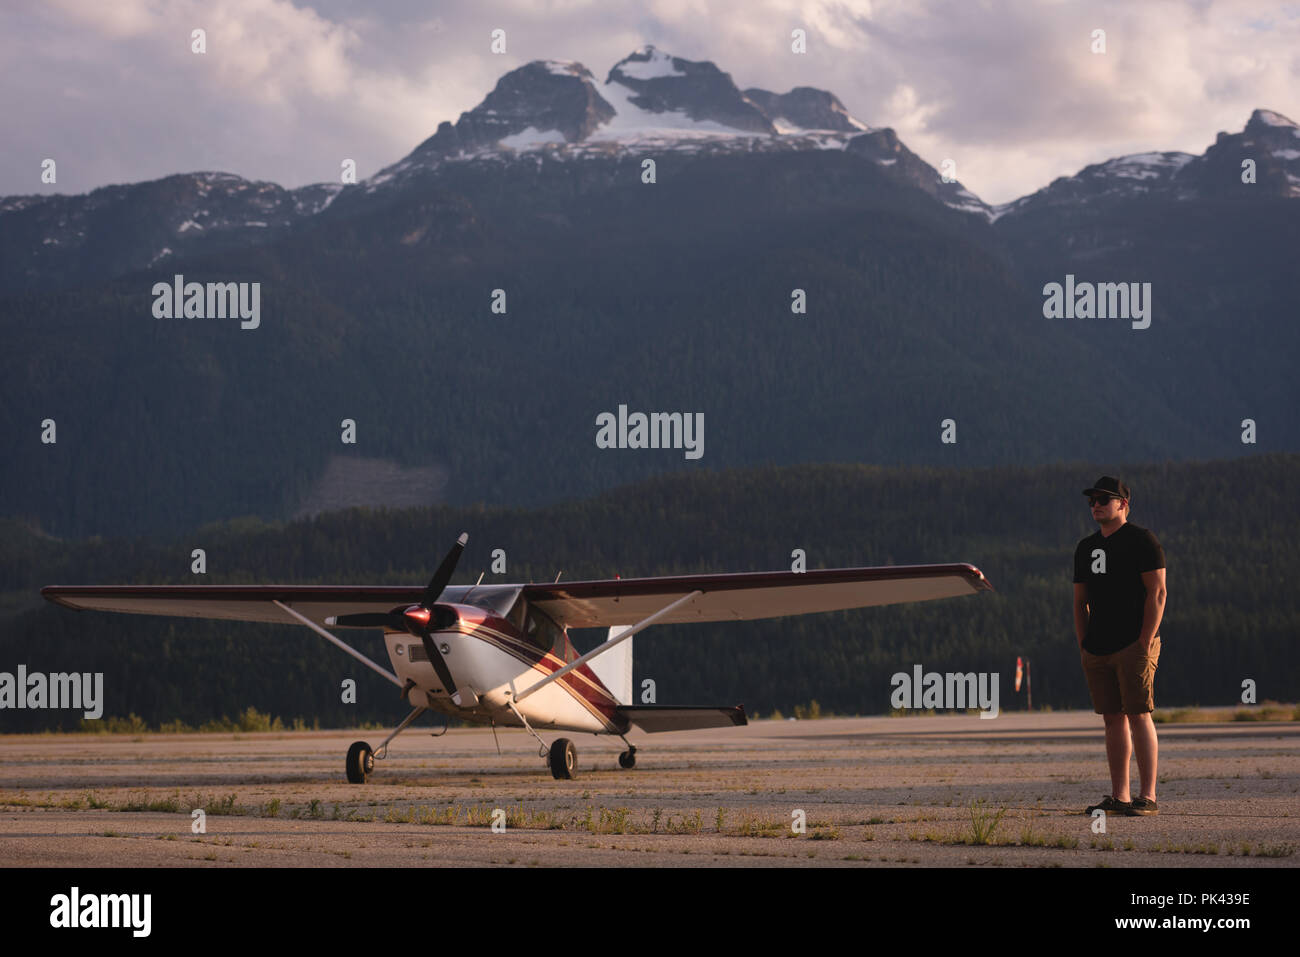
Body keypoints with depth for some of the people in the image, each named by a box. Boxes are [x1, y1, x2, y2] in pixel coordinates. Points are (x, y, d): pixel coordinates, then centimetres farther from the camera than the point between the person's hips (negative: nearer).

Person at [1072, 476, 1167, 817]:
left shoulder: (1141, 540, -3)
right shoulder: (1086, 548, 17)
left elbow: (1157, 593, -8)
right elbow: (1080, 601, 21)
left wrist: (1146, 641, -15)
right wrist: (1083, 645, 11)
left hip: (1134, 646, -6)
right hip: (1098, 649, 7)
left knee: (1138, 716, -9)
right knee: (1113, 719, 6)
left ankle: (1148, 797, -8)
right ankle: (1119, 797, 7)